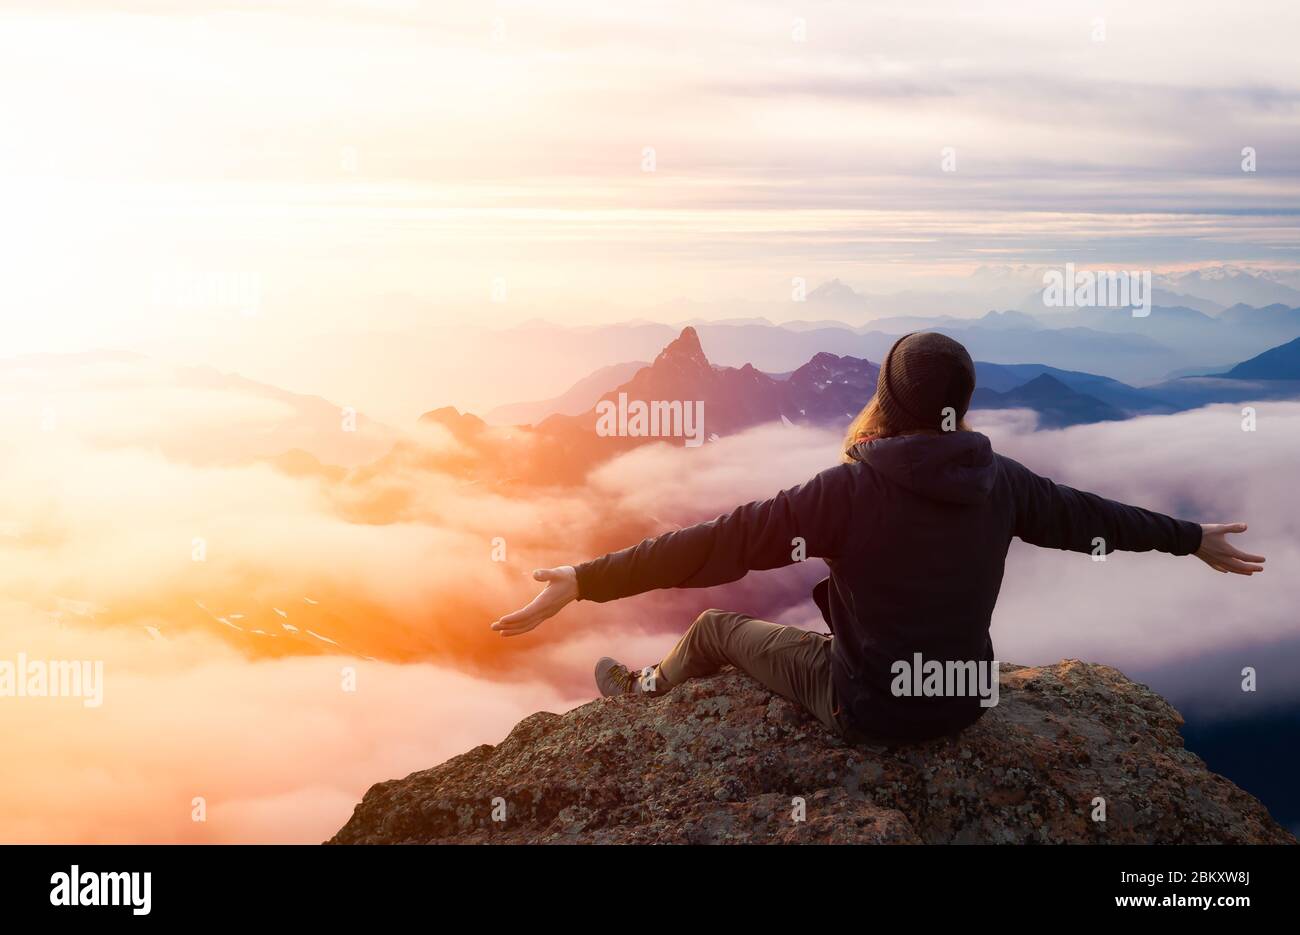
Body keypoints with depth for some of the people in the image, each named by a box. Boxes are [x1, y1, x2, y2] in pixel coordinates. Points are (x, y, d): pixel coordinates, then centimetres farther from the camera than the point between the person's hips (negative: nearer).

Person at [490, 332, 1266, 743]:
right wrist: (1194, 540, 24)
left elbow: (720, 543, -26)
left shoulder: (851, 489, -24)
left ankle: (648, 691, 47)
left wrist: (585, 581, -25)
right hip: (964, 700, 5)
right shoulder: (1002, 482, -9)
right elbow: (1091, 514, 6)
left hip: (869, 706, -5)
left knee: (716, 627, 17)